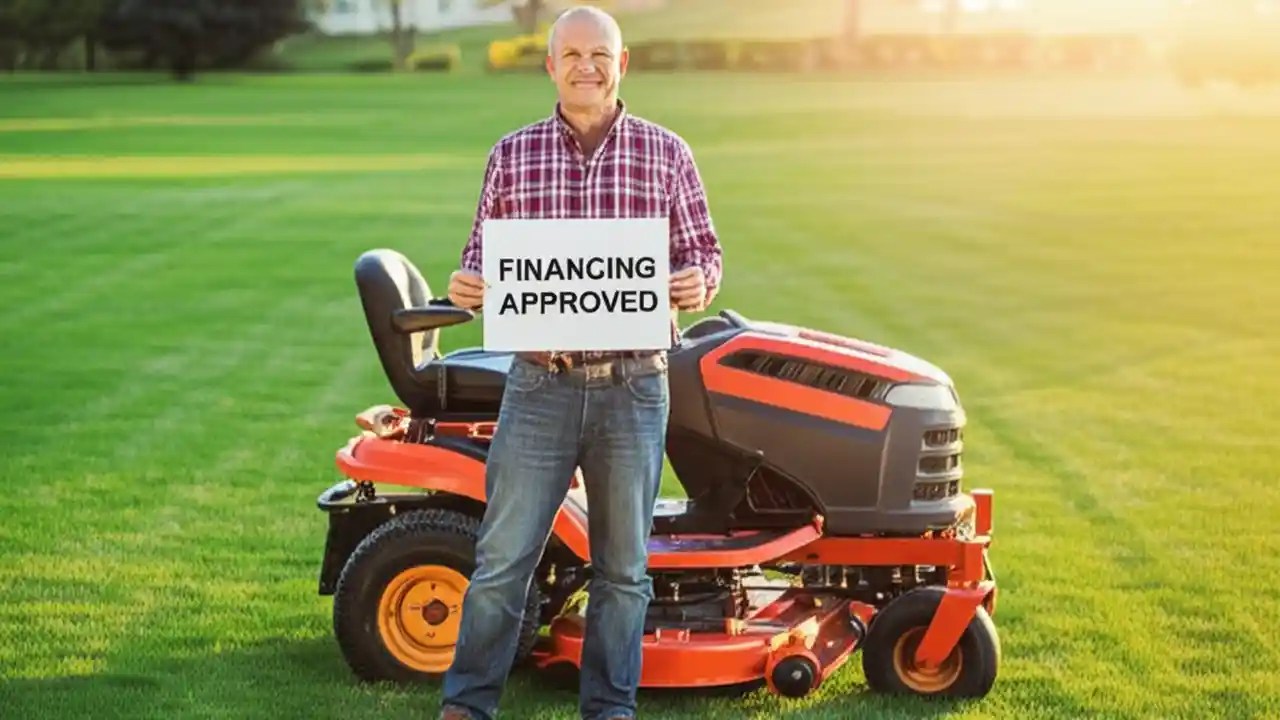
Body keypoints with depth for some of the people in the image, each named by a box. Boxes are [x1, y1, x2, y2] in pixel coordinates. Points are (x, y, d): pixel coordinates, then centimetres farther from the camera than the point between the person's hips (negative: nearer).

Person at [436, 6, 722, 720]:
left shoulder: (666, 153, 4)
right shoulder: (512, 156, 5)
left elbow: (704, 251, 8)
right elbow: (484, 256, 11)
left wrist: (699, 283, -14)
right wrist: (467, 285, -11)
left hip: (634, 387, 0)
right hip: (541, 385, 0)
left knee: (624, 566, 10)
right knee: (502, 558, 1)